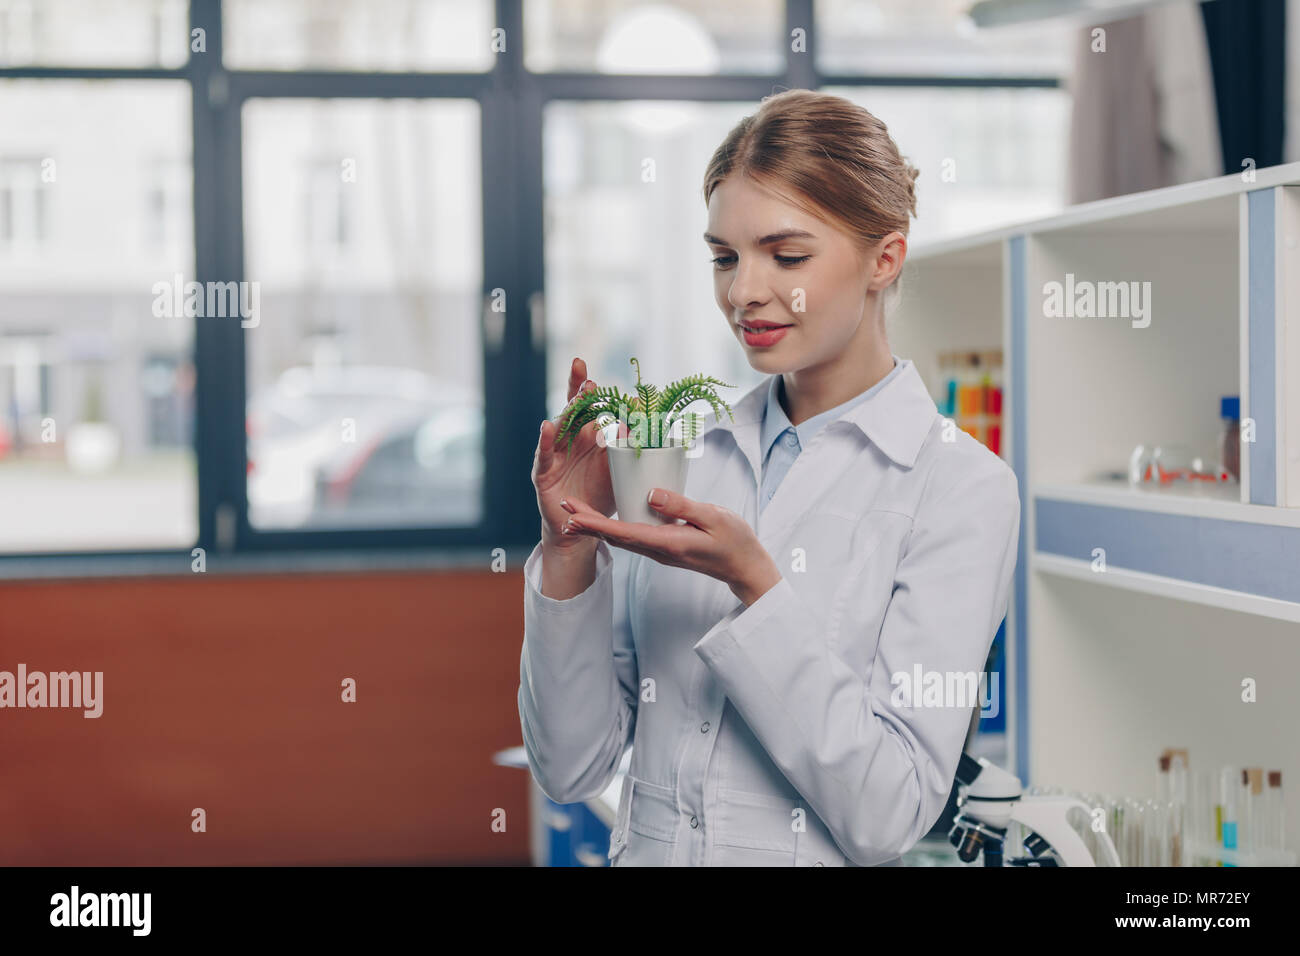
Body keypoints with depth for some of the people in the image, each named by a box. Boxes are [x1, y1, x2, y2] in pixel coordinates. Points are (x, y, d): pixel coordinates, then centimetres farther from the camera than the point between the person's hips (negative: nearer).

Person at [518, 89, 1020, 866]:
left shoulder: (962, 487, -5)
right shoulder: (688, 458, 6)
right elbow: (573, 770, 5)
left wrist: (754, 583, -16)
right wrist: (569, 549, -6)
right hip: (646, 850, 3)